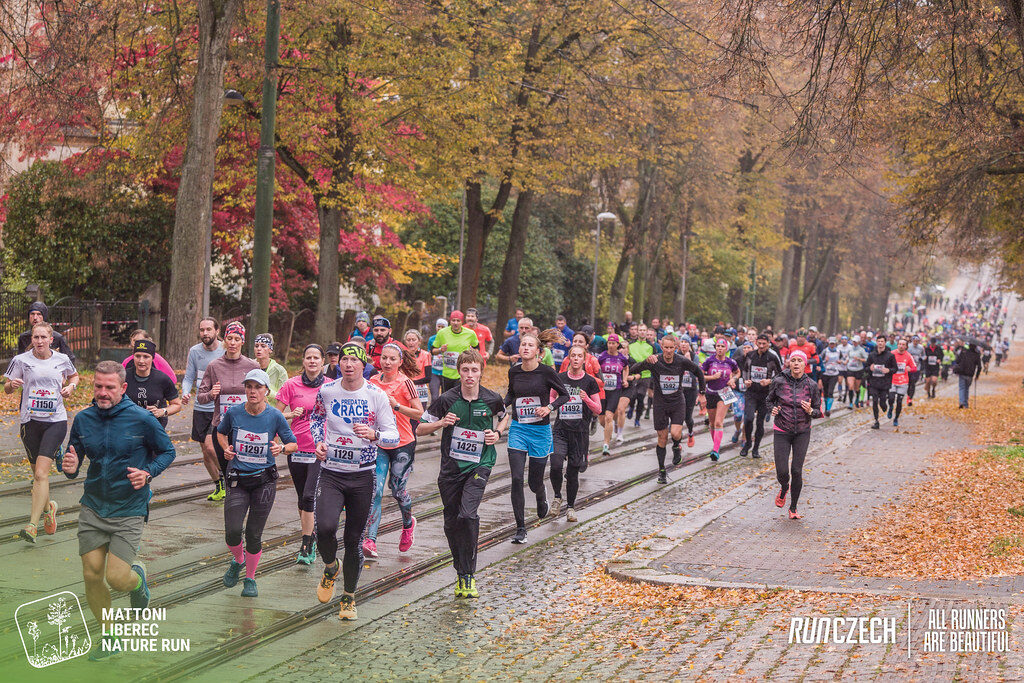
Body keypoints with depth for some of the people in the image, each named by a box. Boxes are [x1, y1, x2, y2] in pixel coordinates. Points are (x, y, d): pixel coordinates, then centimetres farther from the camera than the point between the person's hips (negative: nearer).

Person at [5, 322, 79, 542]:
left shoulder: (62, 360, 2)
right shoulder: (21, 360, -1)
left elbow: (74, 376, 23)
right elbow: (7, 388, 7)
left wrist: (70, 386, 2)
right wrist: (12, 385, -16)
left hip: (56, 420, -2)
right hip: (30, 421, 2)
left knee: (41, 474, -15)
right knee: (37, 473, 11)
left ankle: (33, 525, -18)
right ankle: (48, 508, 40)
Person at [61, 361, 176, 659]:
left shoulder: (142, 419, -12)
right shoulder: (83, 419, -1)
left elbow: (167, 451, 1)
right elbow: (73, 458, 8)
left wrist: (148, 473, -17)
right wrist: (70, 467, -16)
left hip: (129, 512, -4)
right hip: (93, 509, 4)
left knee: (116, 578, -11)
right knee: (92, 575, 3)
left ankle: (137, 579, 28)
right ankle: (108, 638, 22)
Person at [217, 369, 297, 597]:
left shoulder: (275, 416, -6)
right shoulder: (233, 413, -3)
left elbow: (293, 444, 4)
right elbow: (221, 432, 18)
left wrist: (282, 448, -17)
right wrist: (226, 448, -1)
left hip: (264, 481, -1)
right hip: (237, 480, 1)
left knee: (254, 534, 2)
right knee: (233, 531, -11)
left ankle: (250, 578, 24)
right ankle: (238, 560, 22)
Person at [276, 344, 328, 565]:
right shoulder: (292, 385, 1)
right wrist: (292, 414, -14)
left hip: (320, 449, -2)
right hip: (297, 448, 2)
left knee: (309, 496, -15)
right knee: (302, 499, 11)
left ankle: (306, 546, -10)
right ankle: (310, 540, 27)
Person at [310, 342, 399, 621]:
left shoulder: (377, 395, -6)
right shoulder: (326, 391, 0)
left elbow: (393, 436, -6)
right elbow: (316, 417, 22)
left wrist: (373, 434, -26)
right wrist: (318, 441, 5)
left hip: (362, 476, 0)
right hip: (331, 473, 1)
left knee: (354, 540, 5)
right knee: (325, 528, -21)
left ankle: (349, 597, 25)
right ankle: (331, 567, 13)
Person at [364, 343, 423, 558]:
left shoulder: (405, 383, -9)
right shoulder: (373, 382, 4)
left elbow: (419, 413, -12)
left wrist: (396, 405, -22)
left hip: (402, 445, -3)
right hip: (378, 444, 3)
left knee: (398, 490, 3)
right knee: (375, 491, -9)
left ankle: (408, 524, 36)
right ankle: (370, 541, -14)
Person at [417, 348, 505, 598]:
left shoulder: (492, 400, -3)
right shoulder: (447, 400, -6)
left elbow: (504, 417, 21)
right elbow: (420, 430, 1)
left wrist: (497, 433, 2)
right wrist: (441, 423, -17)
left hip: (479, 465, -2)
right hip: (451, 466, 2)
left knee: (468, 514, -21)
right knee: (451, 523, 6)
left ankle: (468, 576, -12)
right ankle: (460, 572, 27)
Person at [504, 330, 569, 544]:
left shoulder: (546, 372, -10)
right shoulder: (514, 371, 0)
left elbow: (564, 394, 0)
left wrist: (549, 408, -17)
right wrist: (502, 405, 0)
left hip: (540, 430, -2)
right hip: (518, 429, 2)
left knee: (535, 483, 7)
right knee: (516, 479, -11)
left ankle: (542, 496, 47)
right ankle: (520, 529, -2)